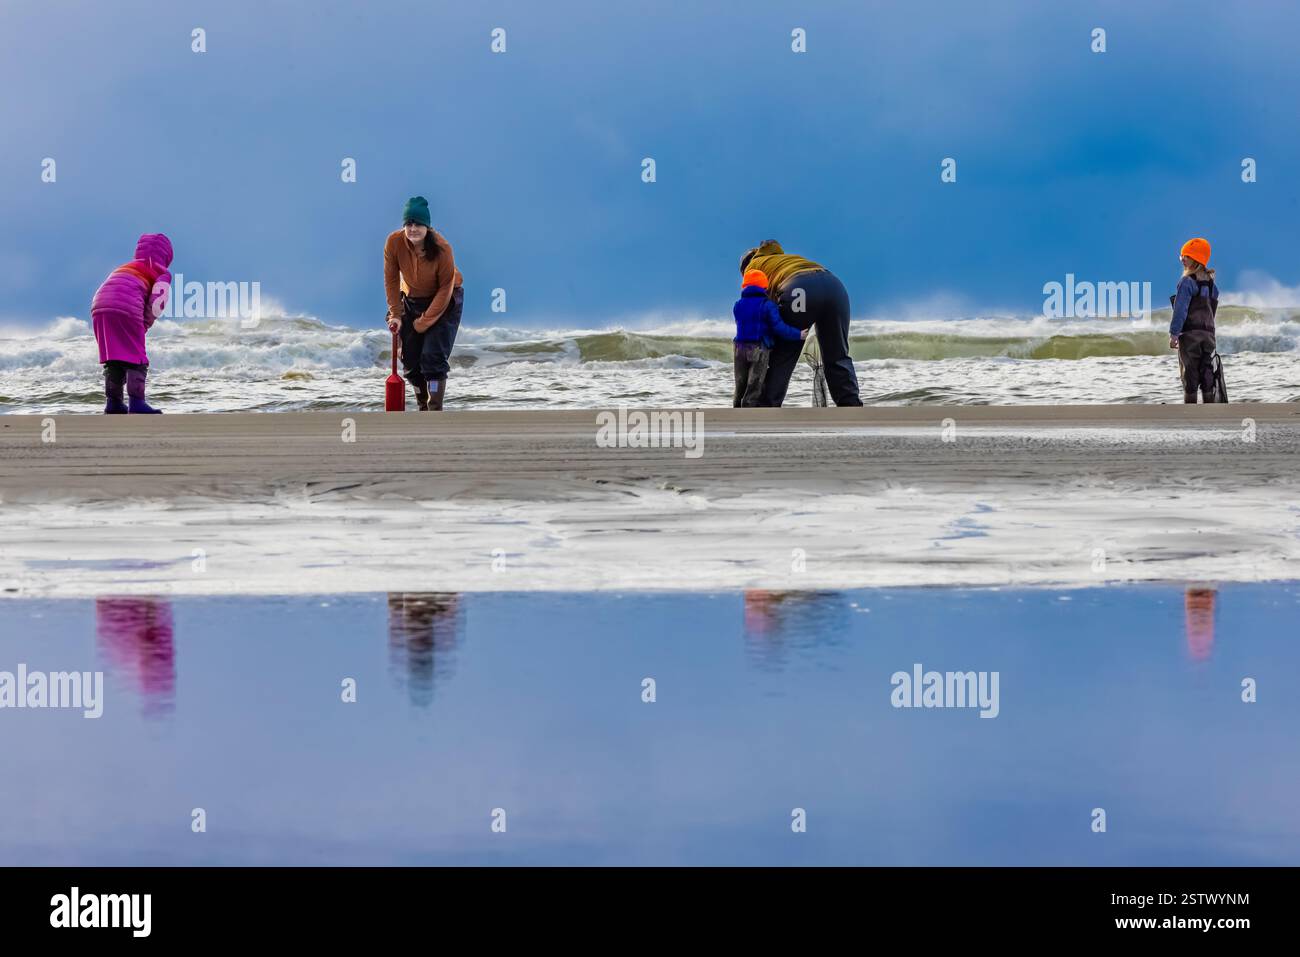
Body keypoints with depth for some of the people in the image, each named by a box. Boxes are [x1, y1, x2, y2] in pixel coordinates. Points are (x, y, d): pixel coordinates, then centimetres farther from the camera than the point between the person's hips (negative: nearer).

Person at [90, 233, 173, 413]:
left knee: (113, 360, 15)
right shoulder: (162, 274, 18)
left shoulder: (123, 268, 36)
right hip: (126, 310, -5)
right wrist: (144, 326, 13)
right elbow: (156, 304, 2)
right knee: (136, 359, 0)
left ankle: (113, 403, 12)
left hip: (99, 308, 6)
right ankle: (136, 403, -10)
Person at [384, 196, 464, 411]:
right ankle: (423, 408, 21)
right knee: (411, 360, 4)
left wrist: (425, 321, -17)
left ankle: (435, 413, -13)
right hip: (412, 301, 4)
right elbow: (391, 280, -8)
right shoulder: (394, 243, -21)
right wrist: (395, 314, -12)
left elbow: (446, 288, -19)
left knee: (433, 358, -15)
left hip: (444, 301, -4)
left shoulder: (441, 247, -28)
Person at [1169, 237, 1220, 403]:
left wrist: (1174, 334, -14)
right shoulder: (1211, 283, 13)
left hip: (1190, 333, -6)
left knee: (1190, 373, -3)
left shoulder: (1187, 282, -9)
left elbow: (1180, 310, -14)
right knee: (1207, 373, 6)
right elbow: (1213, 310, 16)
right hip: (1208, 333, 6)